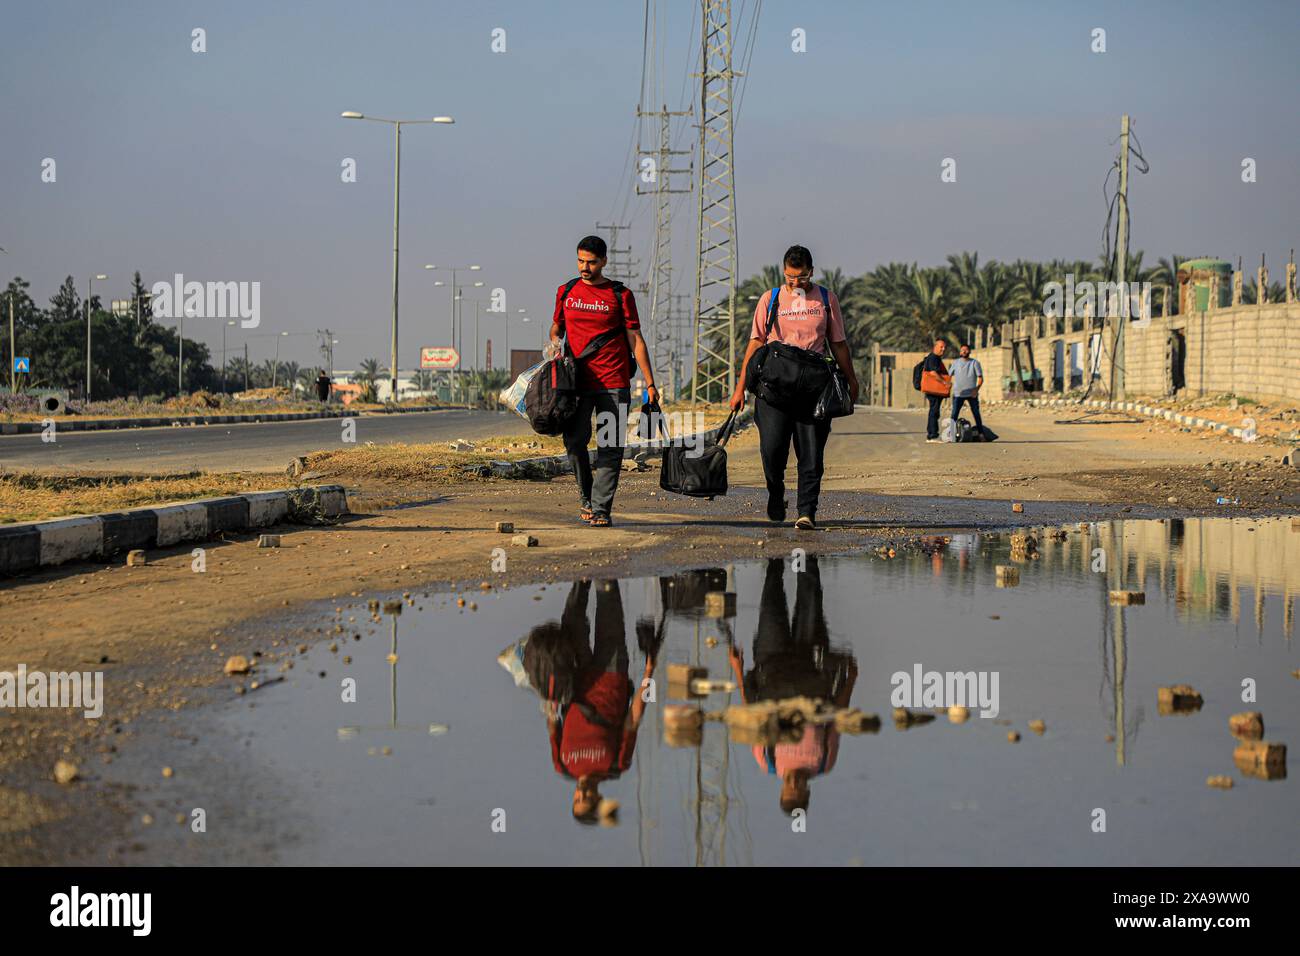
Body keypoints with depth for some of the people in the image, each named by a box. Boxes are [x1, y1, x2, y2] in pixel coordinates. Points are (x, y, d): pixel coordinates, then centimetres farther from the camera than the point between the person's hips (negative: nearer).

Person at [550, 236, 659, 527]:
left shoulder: (620, 295, 3)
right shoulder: (566, 292, 12)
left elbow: (636, 340, 3)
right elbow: (556, 329, 25)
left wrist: (649, 383, -2)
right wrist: (555, 345, 0)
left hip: (614, 382, -2)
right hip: (577, 380, 2)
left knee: (610, 446, -5)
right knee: (574, 440, -7)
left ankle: (601, 508, -2)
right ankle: (587, 495, 16)